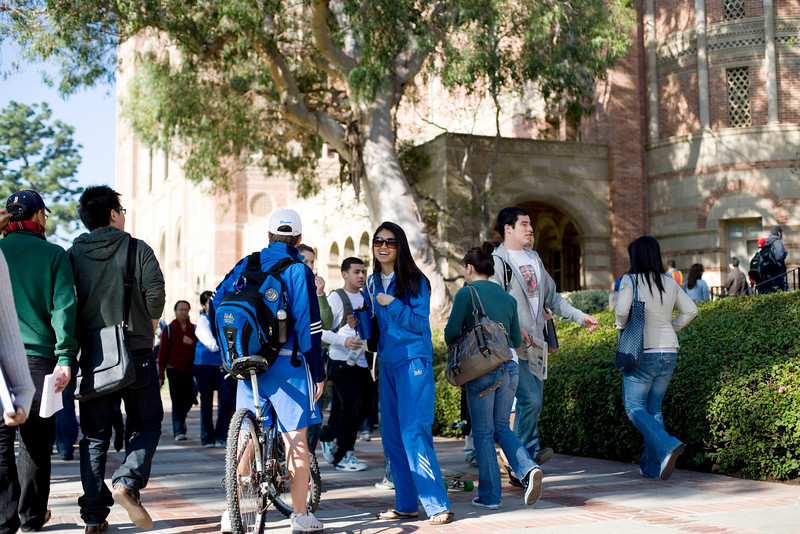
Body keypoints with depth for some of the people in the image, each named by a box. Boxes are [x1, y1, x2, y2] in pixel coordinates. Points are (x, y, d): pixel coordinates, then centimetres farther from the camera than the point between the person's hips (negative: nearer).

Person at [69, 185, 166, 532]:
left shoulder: (72, 255, 5)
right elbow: (155, 292, -11)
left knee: (94, 435, 9)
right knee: (145, 425, 11)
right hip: (135, 354, -3)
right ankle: (127, 481, -13)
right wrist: (148, 326, 7)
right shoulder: (138, 250, -2)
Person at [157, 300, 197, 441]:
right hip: (174, 368, -3)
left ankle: (180, 420, 33)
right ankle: (178, 431, -3)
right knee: (177, 401, -7)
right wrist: (160, 375, 0)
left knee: (189, 400, 3)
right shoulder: (168, 329, 6)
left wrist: (192, 343, -12)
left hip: (189, 369, 3)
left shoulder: (193, 329, 12)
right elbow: (162, 352, 4)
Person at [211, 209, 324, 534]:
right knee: (295, 439, 3)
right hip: (287, 363, -4)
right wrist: (318, 372, -5)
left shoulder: (246, 265, 9)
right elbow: (308, 326, -10)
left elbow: (215, 307, 10)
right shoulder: (299, 271, -5)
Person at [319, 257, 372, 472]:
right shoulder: (335, 297, -6)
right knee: (352, 407, -9)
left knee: (365, 407, 8)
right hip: (342, 362, -7)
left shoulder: (366, 297, 16)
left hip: (361, 361, 7)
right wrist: (344, 341, -23)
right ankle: (342, 456, 6)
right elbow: (322, 330, -11)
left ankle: (329, 436, 27)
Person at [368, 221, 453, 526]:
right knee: (391, 435, 6)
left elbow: (419, 323, -11)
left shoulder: (415, 281, -5)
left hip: (413, 363, -7)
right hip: (387, 364, 7)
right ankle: (406, 505, 14)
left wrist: (393, 304, -17)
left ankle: (437, 505, -13)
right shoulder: (373, 283, 13)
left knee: (414, 431, -14)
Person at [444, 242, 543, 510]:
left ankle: (489, 495, 10)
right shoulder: (507, 297, 13)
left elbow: (451, 332, -8)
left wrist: (458, 343, 14)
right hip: (510, 366, 5)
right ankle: (528, 470, -5)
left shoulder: (466, 293, -4)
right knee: (501, 427, 17)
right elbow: (517, 339, 16)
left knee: (483, 432, 5)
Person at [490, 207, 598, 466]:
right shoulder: (498, 262, -8)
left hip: (534, 345, 8)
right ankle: (528, 452, -2)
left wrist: (581, 317, 17)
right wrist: (515, 330, -23)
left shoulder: (534, 260, 17)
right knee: (530, 399, -15)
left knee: (532, 401, 9)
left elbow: (552, 298, 23)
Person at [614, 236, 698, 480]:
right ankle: (651, 465, 14)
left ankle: (667, 446, -20)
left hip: (643, 353, -6)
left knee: (634, 407, 2)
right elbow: (690, 309, 10)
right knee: (654, 407, 14)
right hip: (669, 352, 6)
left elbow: (622, 310, -20)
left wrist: (620, 326, -1)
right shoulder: (670, 283, 7)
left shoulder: (631, 280, -9)